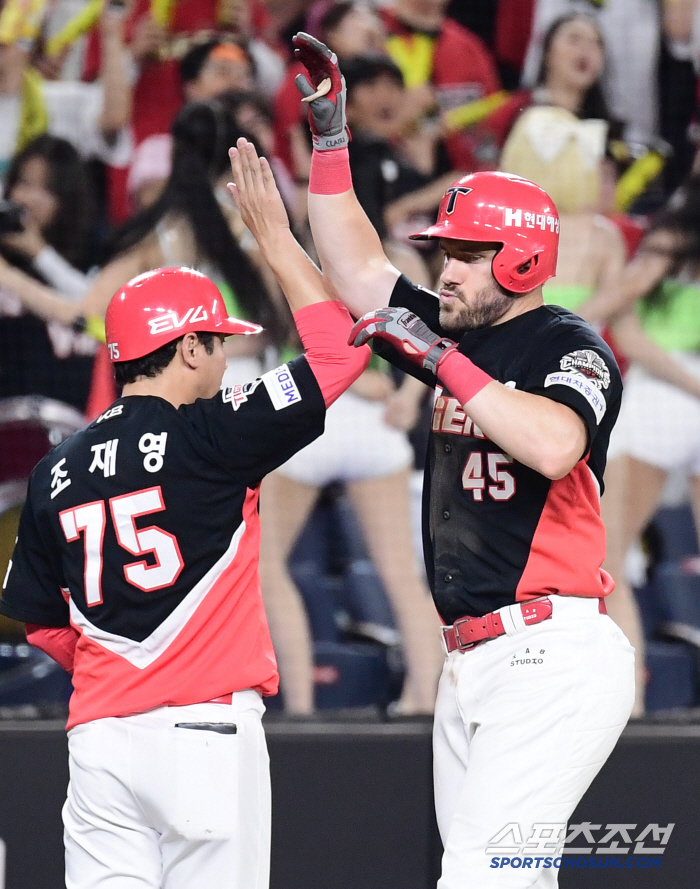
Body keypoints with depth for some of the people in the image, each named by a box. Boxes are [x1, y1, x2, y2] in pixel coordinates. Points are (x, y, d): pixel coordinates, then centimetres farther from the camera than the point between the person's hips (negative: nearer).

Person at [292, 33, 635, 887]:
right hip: (470, 665, 8)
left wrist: (442, 360, -21)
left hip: (554, 657, -8)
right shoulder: (460, 335, 17)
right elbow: (358, 271, 25)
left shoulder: (572, 349, -7)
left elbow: (554, 448, -27)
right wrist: (328, 134, 20)